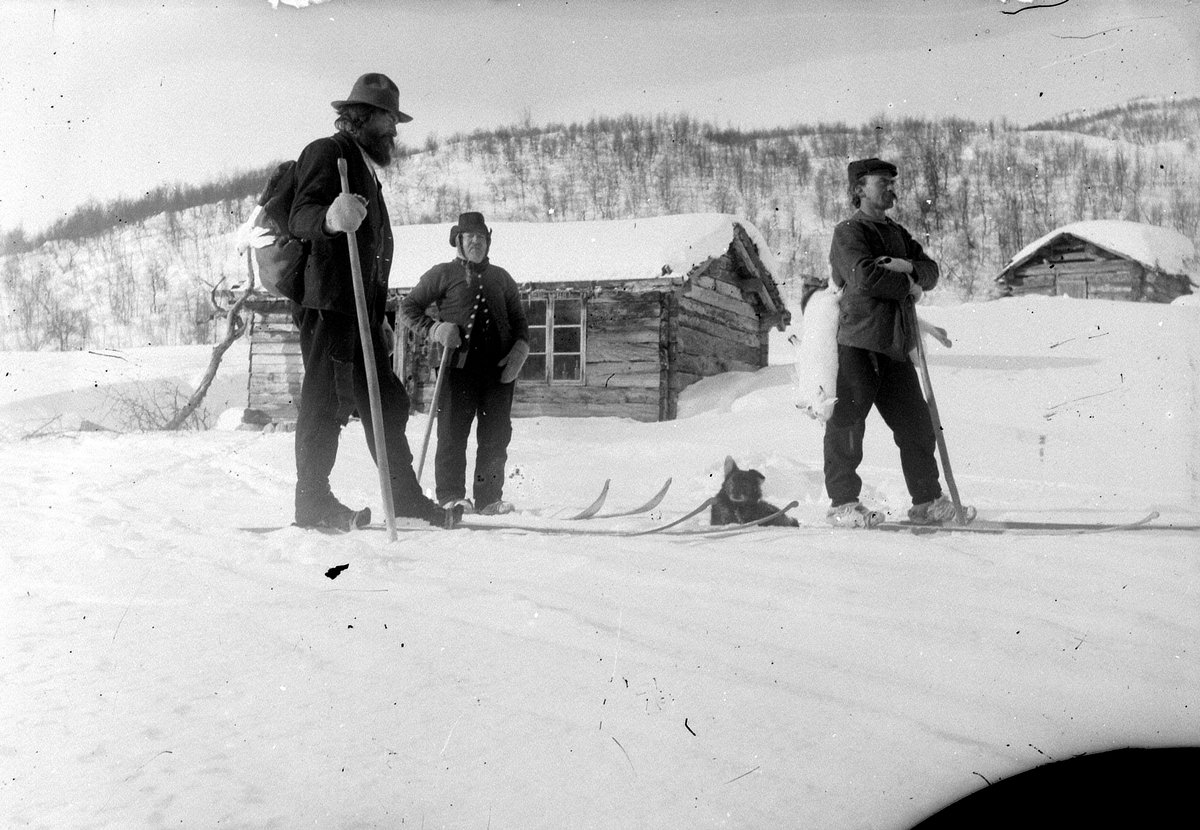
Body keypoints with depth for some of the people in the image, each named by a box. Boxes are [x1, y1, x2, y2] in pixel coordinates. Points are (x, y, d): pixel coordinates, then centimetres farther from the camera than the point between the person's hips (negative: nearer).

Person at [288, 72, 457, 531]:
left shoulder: (365, 169, 29)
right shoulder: (328, 152, -1)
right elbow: (300, 217, -17)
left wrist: (379, 317, 28)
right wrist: (331, 217, -41)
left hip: (361, 309, 10)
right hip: (327, 303, -10)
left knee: (387, 403, 9)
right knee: (326, 400, -9)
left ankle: (405, 497, 14)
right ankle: (314, 502, -4)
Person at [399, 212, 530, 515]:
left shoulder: (501, 277, 21)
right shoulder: (443, 274, 9)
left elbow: (519, 320, 23)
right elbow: (408, 307, 9)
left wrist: (520, 349, 4)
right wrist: (434, 328, -9)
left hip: (499, 368, 4)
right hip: (459, 365, -3)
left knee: (496, 435, 2)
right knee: (452, 433, -6)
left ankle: (489, 498, 9)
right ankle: (451, 496, 2)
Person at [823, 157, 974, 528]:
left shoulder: (898, 234, 22)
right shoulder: (848, 232, -3)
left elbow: (931, 271, 13)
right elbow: (864, 276, -19)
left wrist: (908, 266, -9)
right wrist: (908, 286, -6)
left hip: (896, 344, 8)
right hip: (857, 342, -8)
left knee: (916, 424, 9)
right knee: (847, 422, -4)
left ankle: (927, 501, 18)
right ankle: (842, 503, 4)